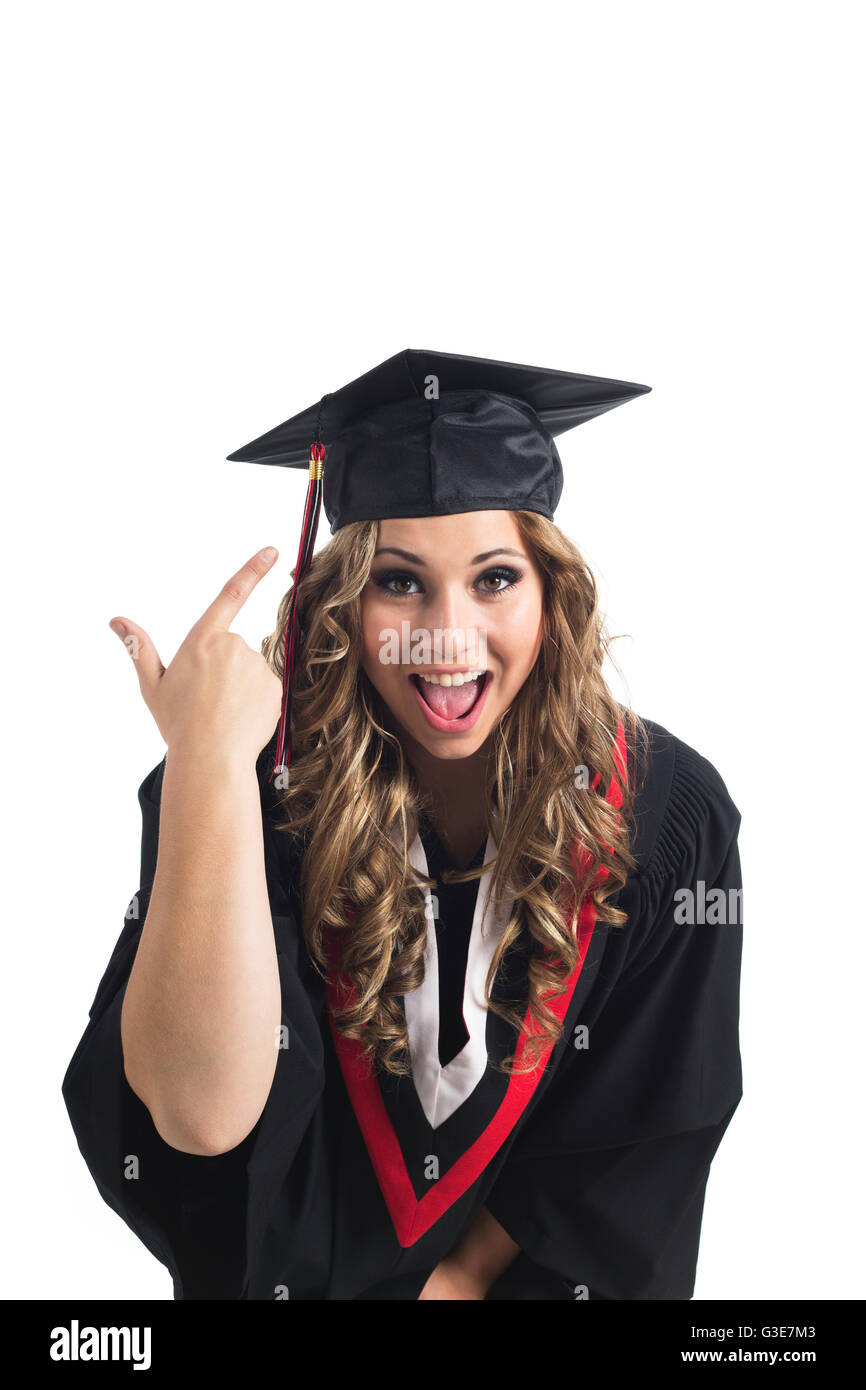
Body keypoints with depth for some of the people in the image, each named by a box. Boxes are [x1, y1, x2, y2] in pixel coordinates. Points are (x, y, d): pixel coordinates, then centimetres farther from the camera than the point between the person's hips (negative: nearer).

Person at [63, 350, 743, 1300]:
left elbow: (645, 1138, -12)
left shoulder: (665, 809, -22)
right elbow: (202, 1115, -39)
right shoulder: (267, 789, -25)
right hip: (294, 1265, 0)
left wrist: (461, 1277, -13)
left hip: (543, 1265, 1)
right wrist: (205, 764, -46)